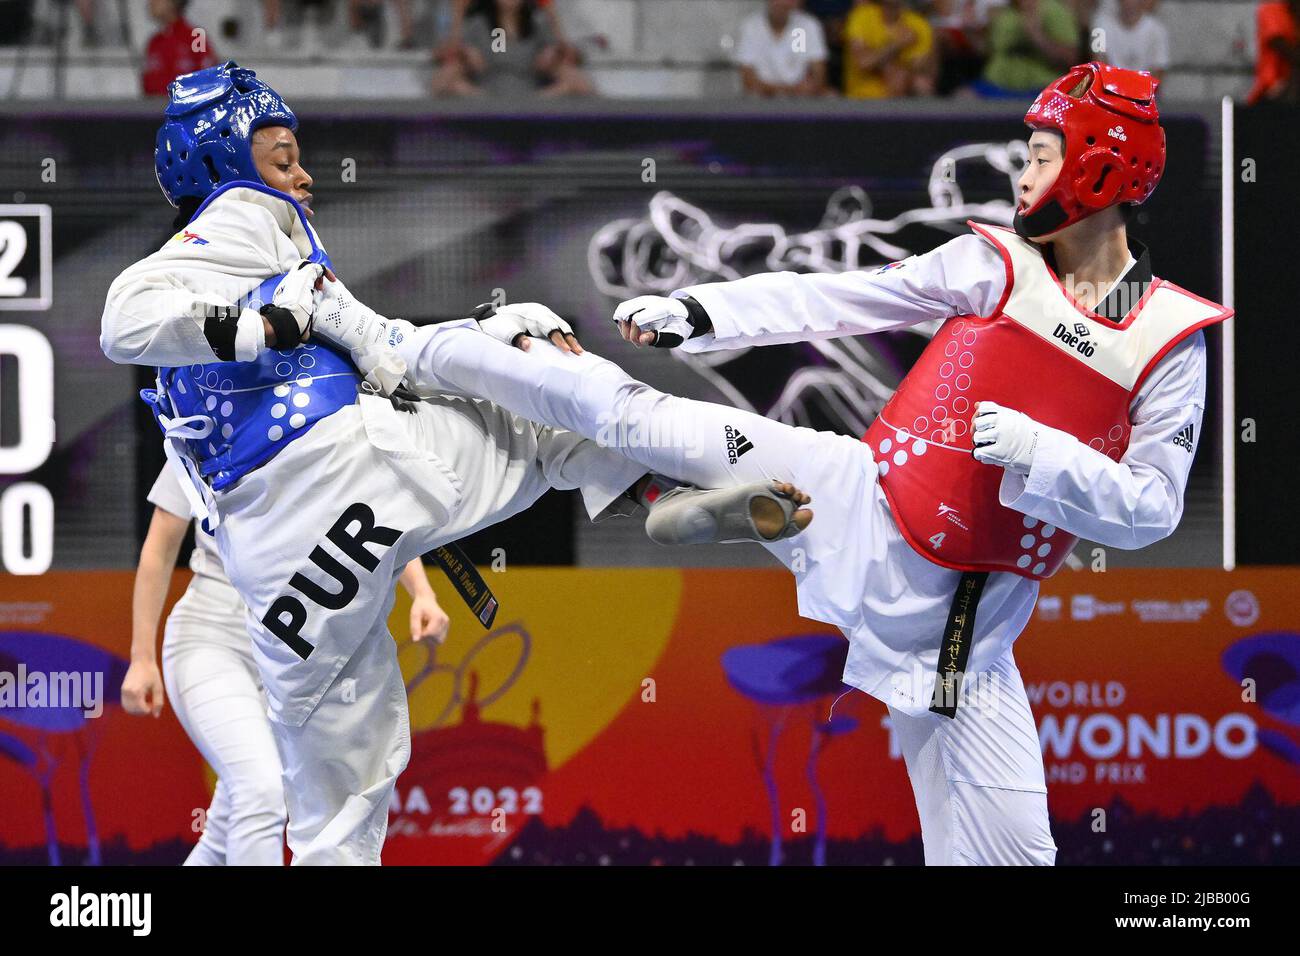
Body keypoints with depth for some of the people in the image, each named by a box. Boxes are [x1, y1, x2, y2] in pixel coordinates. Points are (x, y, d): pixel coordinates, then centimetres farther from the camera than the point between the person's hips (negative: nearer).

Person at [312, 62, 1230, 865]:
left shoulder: (1172, 341, -4)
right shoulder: (993, 265, 1)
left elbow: (1149, 509, -7)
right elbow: (827, 301, 1)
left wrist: (1043, 453, -22)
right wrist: (695, 313, -7)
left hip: (974, 606, -1)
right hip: (863, 500, 1)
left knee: (1008, 848, -5)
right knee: (630, 410, -8)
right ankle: (402, 348, 3)